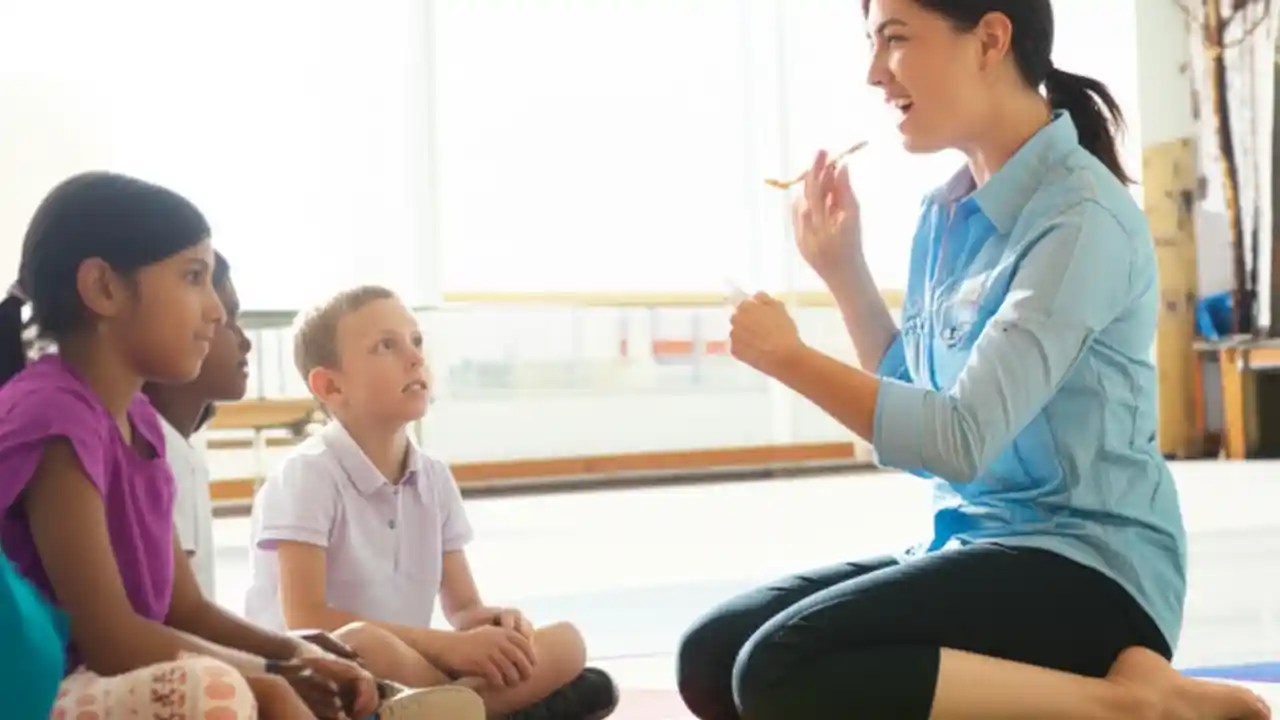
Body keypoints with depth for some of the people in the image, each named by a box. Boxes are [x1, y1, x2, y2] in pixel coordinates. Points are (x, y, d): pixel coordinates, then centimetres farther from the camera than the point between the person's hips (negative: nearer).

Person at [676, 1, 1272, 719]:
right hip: (975, 548, 9)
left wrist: (788, 356, -12)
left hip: (1085, 570, -8)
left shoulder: (1080, 219, -15)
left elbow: (959, 440, -22)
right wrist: (843, 269, 8)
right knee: (712, 656, -6)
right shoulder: (946, 214, 10)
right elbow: (912, 413, 17)